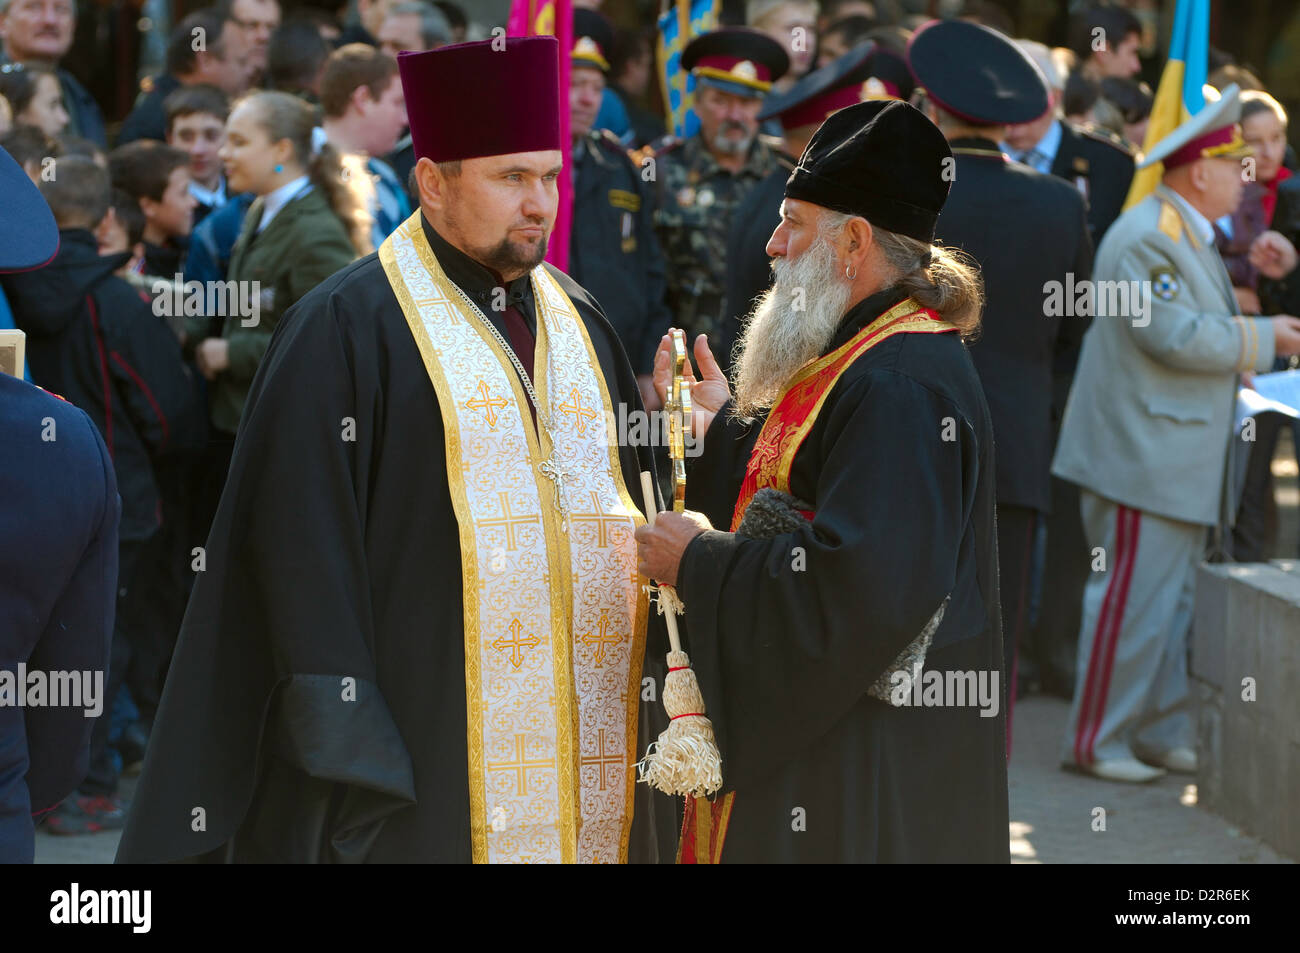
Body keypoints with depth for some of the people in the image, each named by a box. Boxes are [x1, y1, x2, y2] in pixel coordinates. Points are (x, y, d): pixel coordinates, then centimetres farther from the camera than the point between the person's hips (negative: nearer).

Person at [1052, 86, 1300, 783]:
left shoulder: (1190, 236, 18)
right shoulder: (1147, 236, -17)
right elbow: (1173, 335, -23)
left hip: (1183, 458, 11)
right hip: (1143, 457, -11)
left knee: (1175, 601, 13)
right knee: (1133, 600, -6)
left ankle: (1163, 734, 20)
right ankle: (1095, 743, 1)